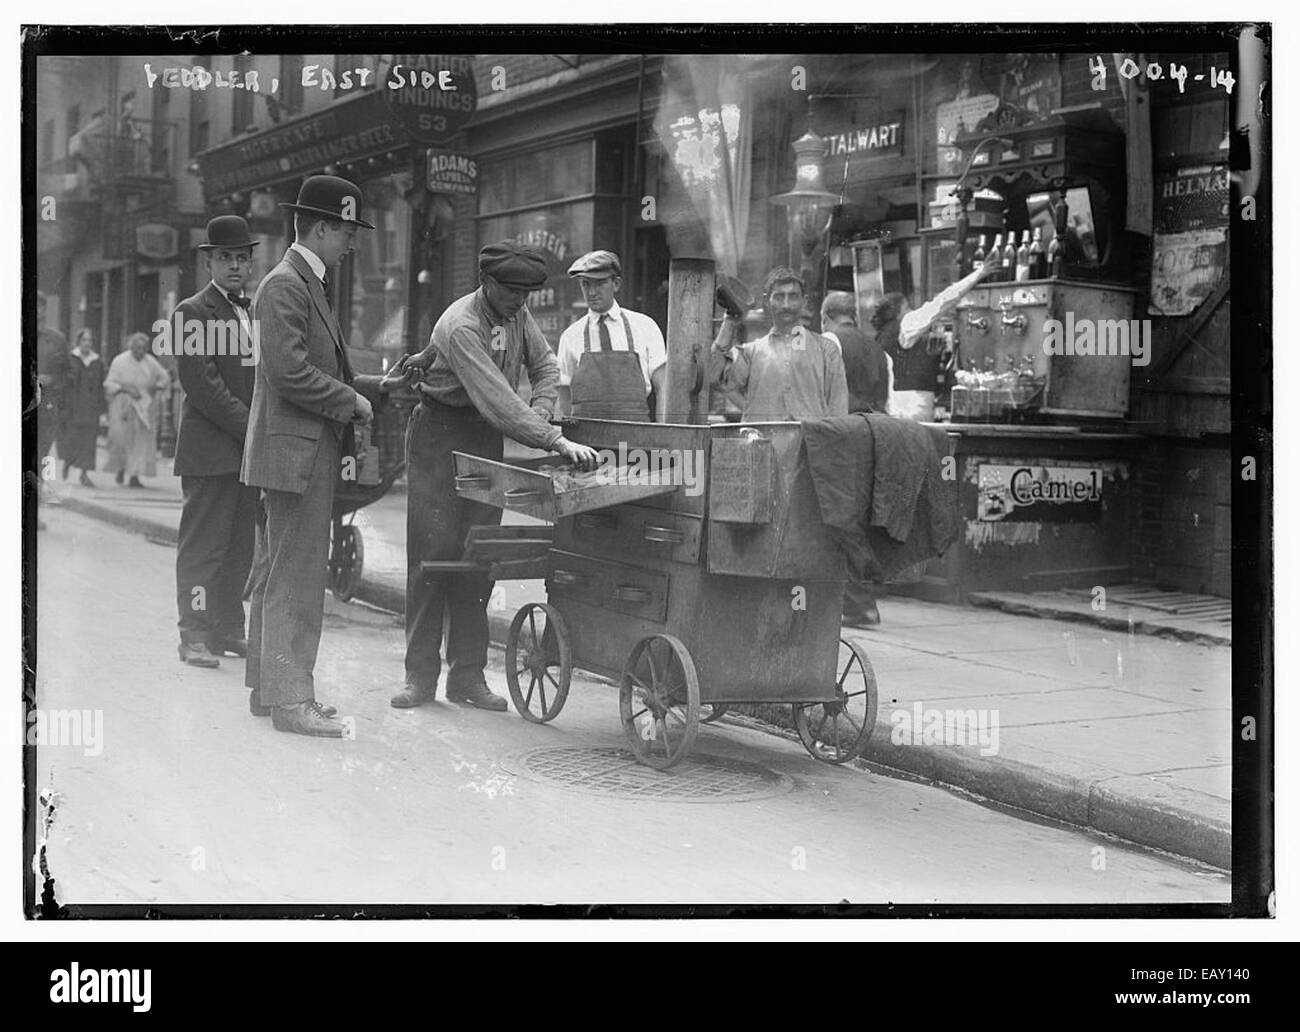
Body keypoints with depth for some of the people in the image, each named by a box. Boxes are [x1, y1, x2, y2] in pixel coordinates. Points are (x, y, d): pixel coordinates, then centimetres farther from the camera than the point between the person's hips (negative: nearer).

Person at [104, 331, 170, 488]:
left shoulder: (150, 362, 3)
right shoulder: (120, 361, -4)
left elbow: (165, 378, 11)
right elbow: (109, 384, -6)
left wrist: (156, 387, -10)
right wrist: (126, 389, -21)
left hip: (144, 408, 2)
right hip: (124, 407, -2)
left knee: (142, 440, -4)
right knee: (122, 439, -5)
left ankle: (134, 476, -2)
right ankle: (120, 467, 21)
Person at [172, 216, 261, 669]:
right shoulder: (190, 313, -4)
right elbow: (201, 384, -12)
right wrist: (251, 427, -16)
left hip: (251, 450, 7)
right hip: (209, 449, -6)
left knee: (240, 546, 9)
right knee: (202, 545, -4)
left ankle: (229, 630, 16)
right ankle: (195, 635, 0)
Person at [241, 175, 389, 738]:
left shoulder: (310, 285, 18)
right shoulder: (285, 286, -14)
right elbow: (290, 373, -22)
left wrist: (374, 387, 13)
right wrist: (351, 402, -12)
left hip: (312, 453, 11)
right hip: (294, 450, -11)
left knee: (281, 574, 15)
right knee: (297, 576, -8)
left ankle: (268, 687, 23)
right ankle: (290, 700, -4)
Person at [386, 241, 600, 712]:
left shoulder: (517, 315, 1)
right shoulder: (460, 325, -23)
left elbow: (545, 366, 13)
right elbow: (497, 399, -32)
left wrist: (539, 417, -6)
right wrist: (555, 441, -36)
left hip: (486, 438, 6)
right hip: (440, 433, -6)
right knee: (434, 550, -8)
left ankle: (467, 676, 7)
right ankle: (421, 674, -1)